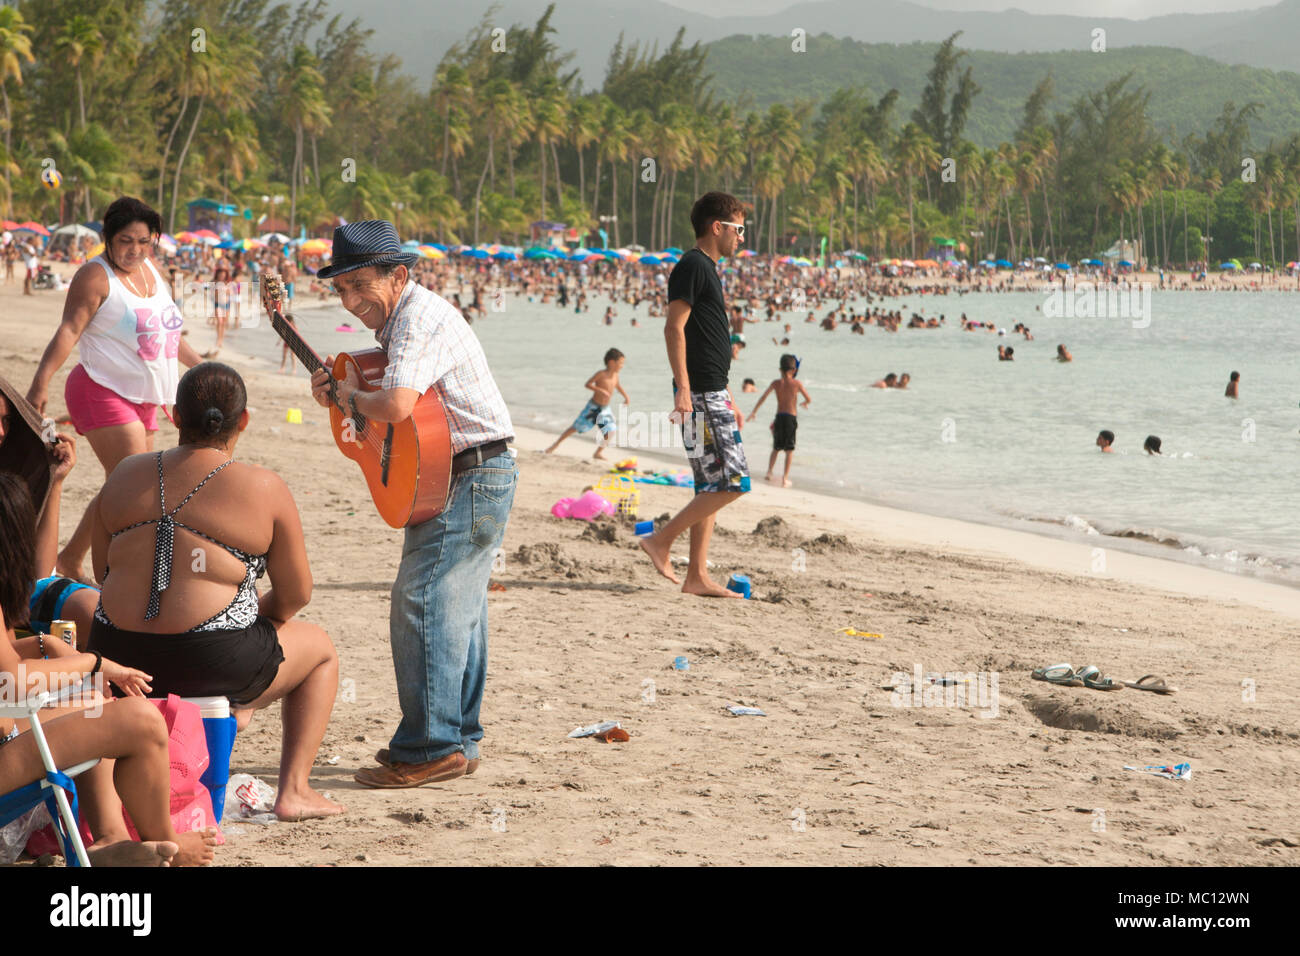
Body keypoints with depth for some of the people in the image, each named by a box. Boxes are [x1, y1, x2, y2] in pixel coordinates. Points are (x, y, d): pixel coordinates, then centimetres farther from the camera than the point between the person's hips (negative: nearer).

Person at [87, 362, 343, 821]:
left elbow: (102, 571, 15)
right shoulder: (264, 488, -6)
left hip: (118, 661, 5)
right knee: (320, 648, 25)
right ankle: (294, 790, 19)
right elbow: (295, 596, 0)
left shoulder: (126, 474, 5)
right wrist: (261, 614, 22)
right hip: (212, 667, -5)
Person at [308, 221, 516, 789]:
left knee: (421, 607, -11)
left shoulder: (420, 321, -20)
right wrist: (336, 393, 6)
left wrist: (352, 397, -15)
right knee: (459, 611, 15)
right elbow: (394, 390, 24)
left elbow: (396, 406, -35)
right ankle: (457, 741, 23)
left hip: (469, 480, -11)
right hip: (469, 479, 11)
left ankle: (430, 749, -9)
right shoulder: (401, 317, 14)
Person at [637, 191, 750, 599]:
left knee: (711, 487, 8)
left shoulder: (707, 269, 20)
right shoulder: (692, 266, -10)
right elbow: (674, 328, -18)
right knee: (731, 481, -12)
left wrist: (728, 399, 25)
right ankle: (661, 541, -6)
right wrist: (683, 388, -25)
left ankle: (697, 576, 8)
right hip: (699, 394, -10)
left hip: (712, 394, 10)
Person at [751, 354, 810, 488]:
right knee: (789, 450, 2)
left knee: (776, 448, 20)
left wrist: (754, 412, 7)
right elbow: (809, 399, -1)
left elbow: (763, 397, -2)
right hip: (791, 417, -3)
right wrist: (805, 403, 23)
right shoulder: (797, 383, -7)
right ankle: (785, 479, -1)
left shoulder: (776, 383, 0)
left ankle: (769, 472, 16)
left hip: (779, 417, 3)